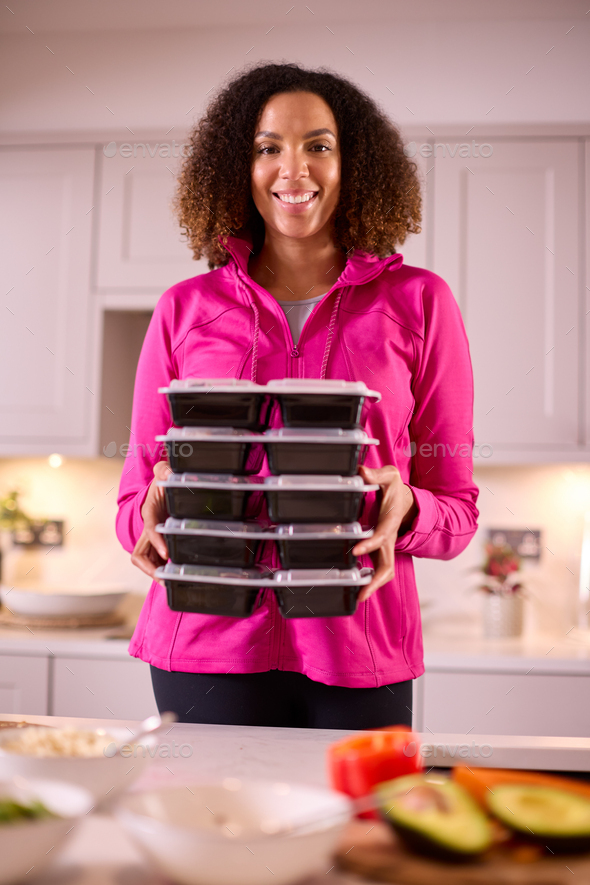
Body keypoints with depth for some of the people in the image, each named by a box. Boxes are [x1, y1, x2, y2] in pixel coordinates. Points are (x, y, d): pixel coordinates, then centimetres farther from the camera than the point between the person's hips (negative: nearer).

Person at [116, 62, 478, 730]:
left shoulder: (418, 301, 5)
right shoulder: (185, 309, 9)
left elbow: (458, 507, 7)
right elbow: (135, 494, 12)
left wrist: (404, 511, -15)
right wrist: (154, 511, -11)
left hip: (358, 653, 0)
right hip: (208, 643, 1)